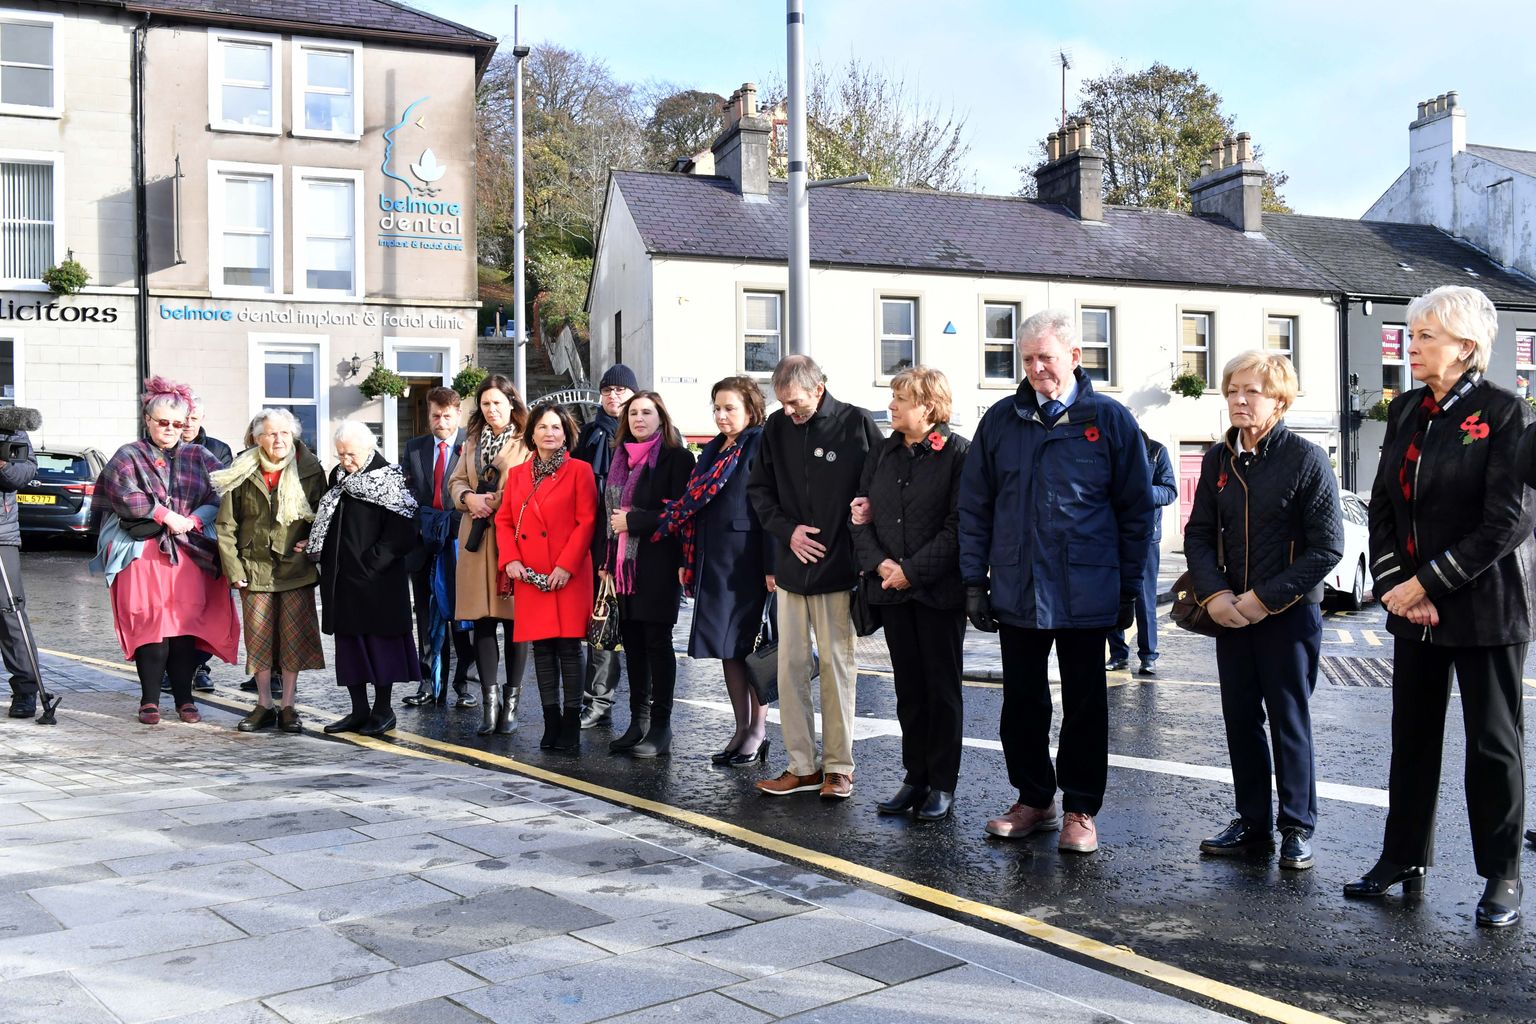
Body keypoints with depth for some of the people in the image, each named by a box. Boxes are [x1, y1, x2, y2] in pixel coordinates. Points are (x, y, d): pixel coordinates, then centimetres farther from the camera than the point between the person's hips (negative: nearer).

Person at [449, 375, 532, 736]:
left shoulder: (527, 442, -3)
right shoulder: (472, 442, 18)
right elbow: (456, 481, 18)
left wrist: (497, 502, -14)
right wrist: (469, 497, -3)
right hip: (477, 539, 5)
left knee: (515, 620, 0)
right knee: (482, 620, 3)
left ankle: (510, 701, 9)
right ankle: (489, 699, 8)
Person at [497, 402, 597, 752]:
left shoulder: (579, 471, 1)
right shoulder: (517, 474, 14)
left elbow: (586, 522, -5)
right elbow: (504, 520, 14)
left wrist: (566, 565, -13)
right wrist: (510, 559, -2)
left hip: (568, 576, -4)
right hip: (529, 577, 4)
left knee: (569, 646, -4)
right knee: (541, 648, 7)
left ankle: (571, 726, 3)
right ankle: (551, 724, 14)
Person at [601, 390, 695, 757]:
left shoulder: (676, 458, -5)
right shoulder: (621, 457, 15)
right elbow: (609, 510, 18)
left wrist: (633, 520, -12)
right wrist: (607, 561, 10)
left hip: (657, 564, -6)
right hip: (624, 564, 6)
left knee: (657, 642, -1)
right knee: (632, 641, 10)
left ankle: (661, 728, 7)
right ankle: (638, 723, 19)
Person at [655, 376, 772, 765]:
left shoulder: (761, 446, -7)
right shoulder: (712, 451, 16)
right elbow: (695, 504, 16)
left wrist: (771, 567, -18)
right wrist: (687, 560, 12)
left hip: (746, 561, -7)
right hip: (712, 562, 7)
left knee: (746, 643, -2)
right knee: (726, 647, 9)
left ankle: (758, 731, 9)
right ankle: (742, 729, 18)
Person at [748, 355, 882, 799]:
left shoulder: (856, 423, -5)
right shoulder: (776, 427, 6)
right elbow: (758, 489, 12)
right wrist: (787, 529, -3)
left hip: (838, 567, -4)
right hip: (790, 568, 4)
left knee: (838, 667, 2)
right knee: (790, 667, 6)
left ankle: (838, 766, 12)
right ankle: (802, 765, 16)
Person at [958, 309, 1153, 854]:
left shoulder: (1109, 419, -2)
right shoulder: (1001, 420, 4)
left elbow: (1135, 509, 1)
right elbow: (975, 506, 6)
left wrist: (1128, 587, -1)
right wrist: (974, 580, 2)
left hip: (1085, 595, -2)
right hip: (1015, 591, 3)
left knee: (1084, 706, 8)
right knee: (1022, 703, 12)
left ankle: (1080, 810, 21)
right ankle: (1034, 799, 27)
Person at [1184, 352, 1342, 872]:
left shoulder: (1306, 459, -10)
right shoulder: (1218, 459, 5)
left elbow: (1327, 547, -12)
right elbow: (1198, 533, 8)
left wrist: (1265, 598, -16)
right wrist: (1214, 594, -8)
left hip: (1289, 614, -5)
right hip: (1232, 613, 5)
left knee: (1289, 721, 4)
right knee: (1240, 719, 11)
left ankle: (1297, 828, 17)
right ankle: (1253, 822, 23)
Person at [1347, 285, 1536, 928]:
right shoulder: (1405, 411, 8)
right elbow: (1383, 505, 9)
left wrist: (1427, 583, -16)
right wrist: (1393, 584, -4)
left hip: (1484, 604, -6)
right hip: (1413, 606, 6)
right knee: (1413, 736, 13)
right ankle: (1405, 860, 25)